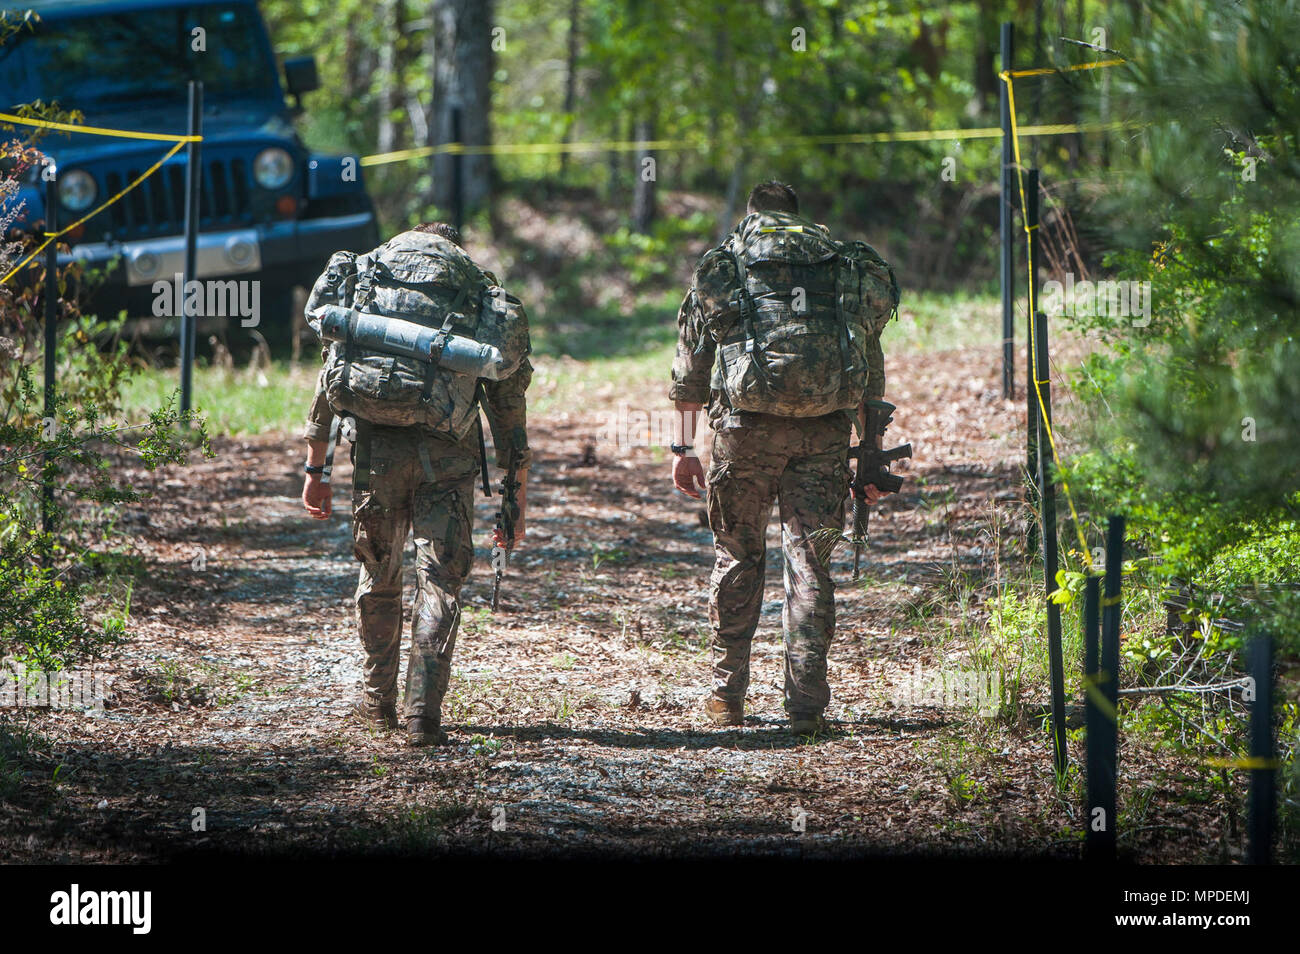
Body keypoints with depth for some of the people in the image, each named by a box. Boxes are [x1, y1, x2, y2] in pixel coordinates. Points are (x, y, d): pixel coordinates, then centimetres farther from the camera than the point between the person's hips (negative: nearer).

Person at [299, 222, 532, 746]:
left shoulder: (361, 275, 18)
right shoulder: (488, 298, 17)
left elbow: (330, 377, 13)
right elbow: (510, 410, 15)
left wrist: (316, 467, 16)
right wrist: (516, 504, 18)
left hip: (376, 442, 1)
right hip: (447, 448, -1)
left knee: (378, 572, 18)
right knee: (439, 581, 4)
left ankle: (378, 700, 29)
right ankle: (423, 713, -6)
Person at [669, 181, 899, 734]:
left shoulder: (722, 265, 13)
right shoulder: (845, 263, 16)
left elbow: (690, 365, 11)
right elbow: (871, 369, 15)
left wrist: (683, 446, 15)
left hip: (747, 423, -1)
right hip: (824, 429, 1)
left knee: (737, 555, 13)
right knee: (810, 558, 4)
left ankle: (727, 695, 18)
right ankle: (807, 704, -2)